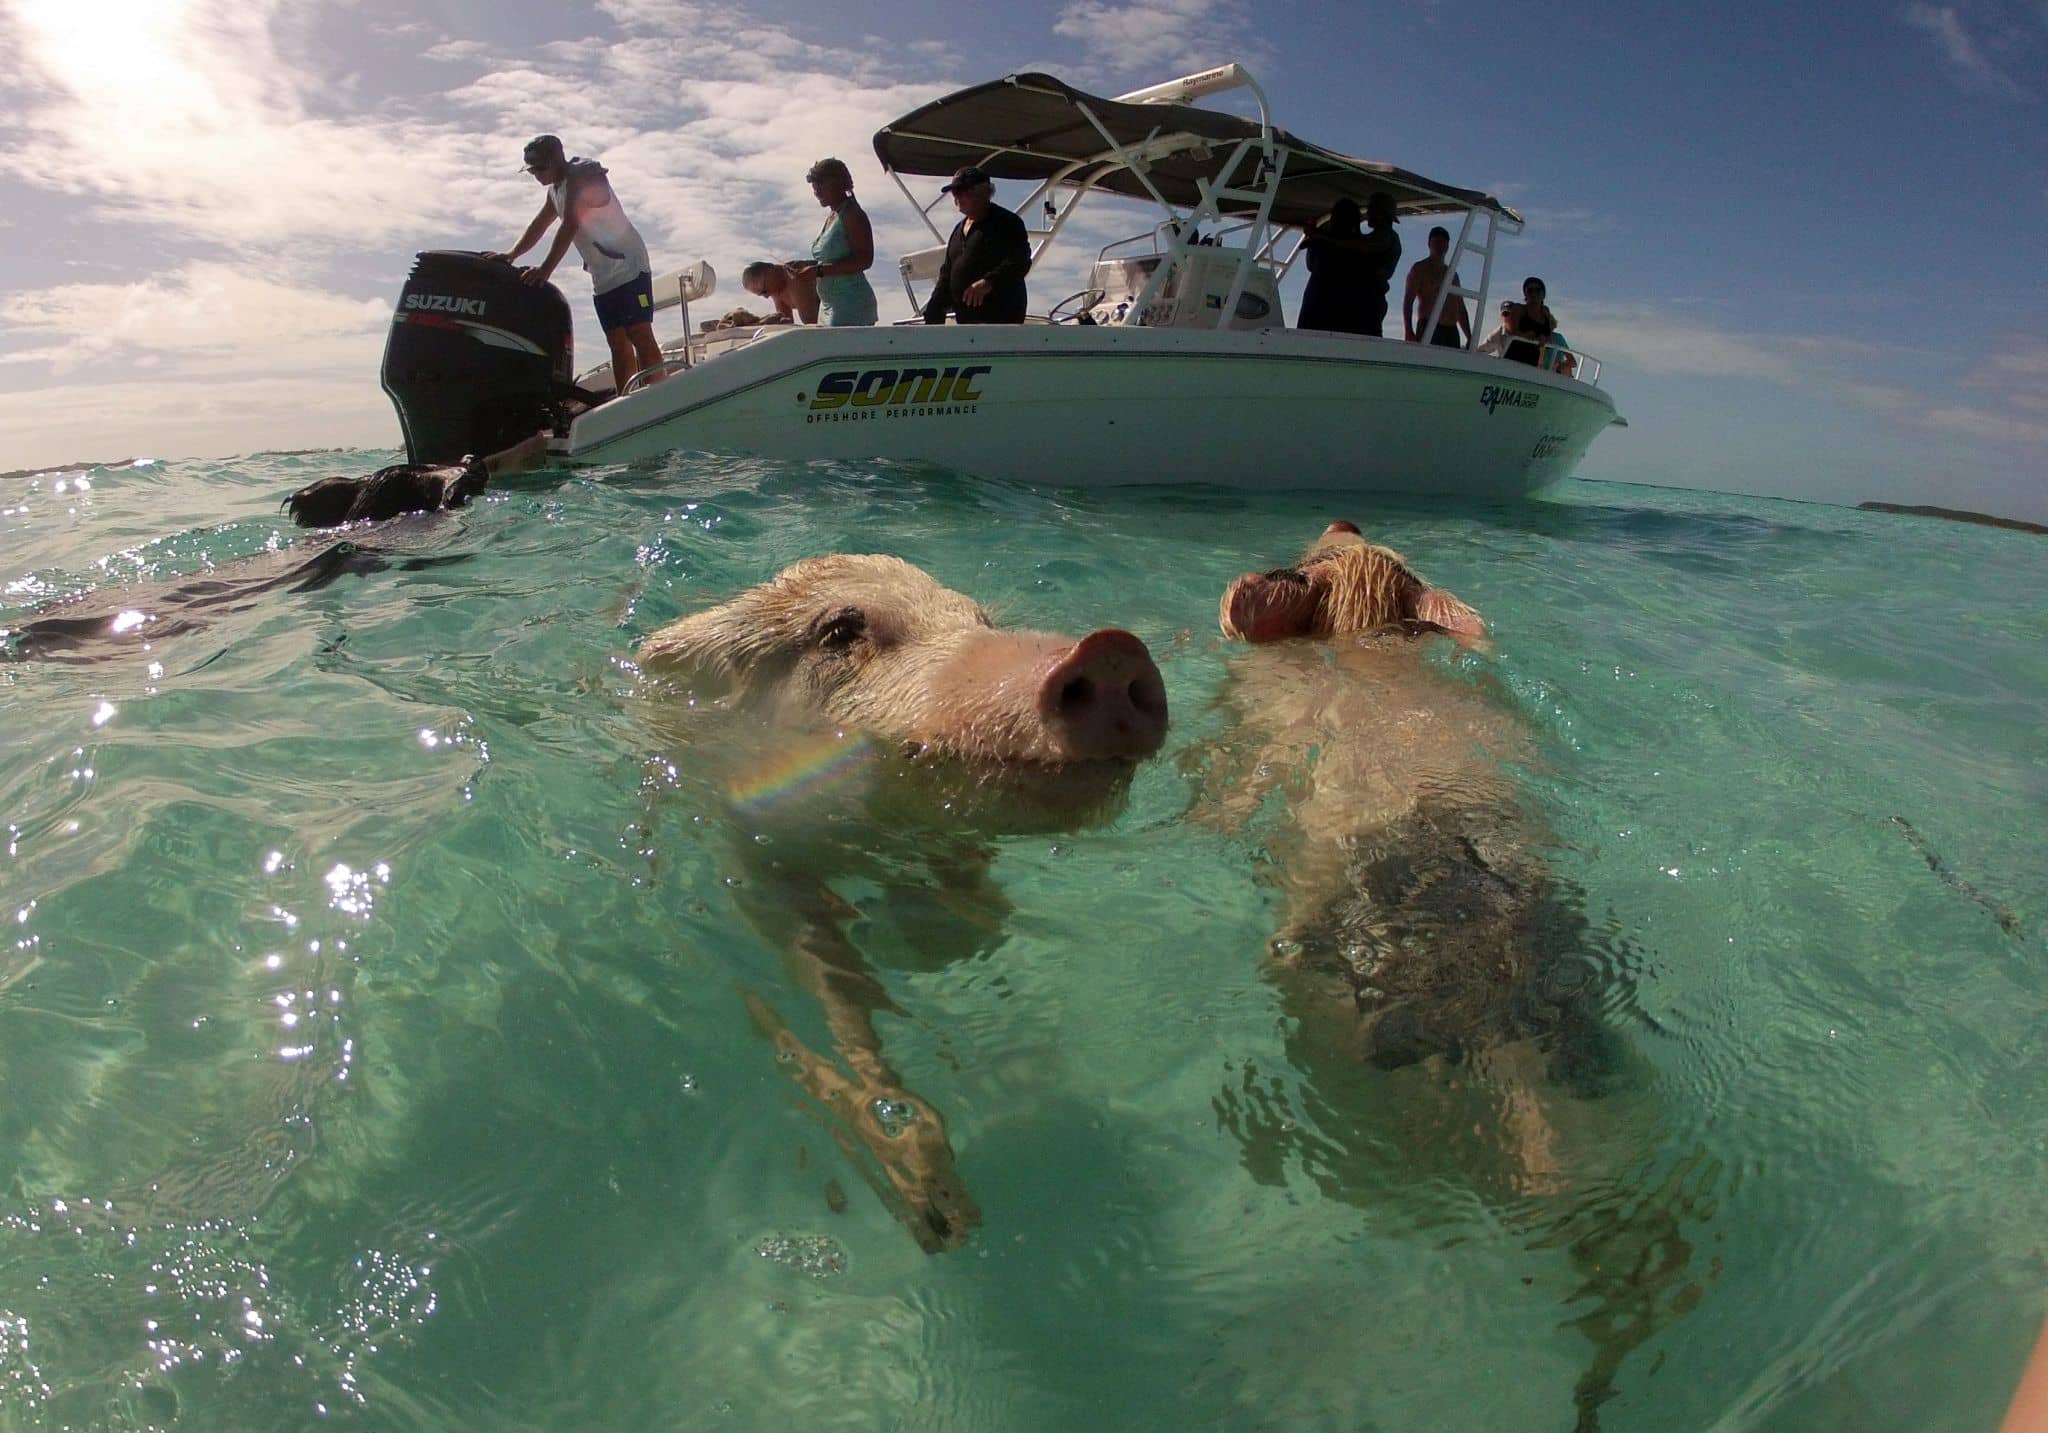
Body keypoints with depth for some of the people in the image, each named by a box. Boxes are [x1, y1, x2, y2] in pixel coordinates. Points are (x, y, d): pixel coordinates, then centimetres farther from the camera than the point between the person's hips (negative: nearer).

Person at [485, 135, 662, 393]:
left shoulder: (581, 177, -12)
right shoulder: (556, 189, 18)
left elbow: (570, 227, -22)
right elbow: (538, 225, 24)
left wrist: (545, 269, -27)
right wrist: (511, 254, 12)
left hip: (628, 266, -9)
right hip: (602, 277, 9)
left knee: (640, 335, -18)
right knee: (618, 343, 3)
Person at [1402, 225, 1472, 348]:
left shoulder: (1452, 274, 26)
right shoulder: (1420, 268, 7)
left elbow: (1461, 309, 27)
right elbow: (1408, 301, -6)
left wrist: (1469, 338, 18)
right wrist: (1409, 331, -21)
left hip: (1452, 332, 6)